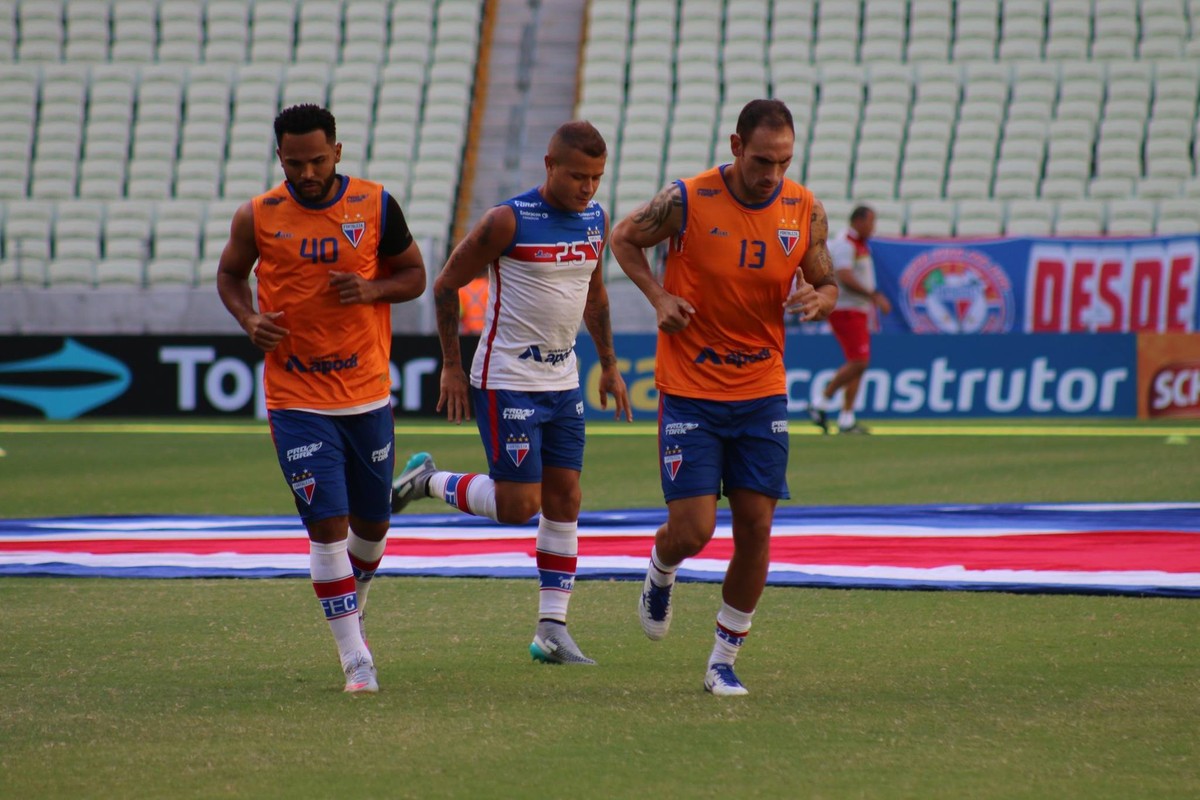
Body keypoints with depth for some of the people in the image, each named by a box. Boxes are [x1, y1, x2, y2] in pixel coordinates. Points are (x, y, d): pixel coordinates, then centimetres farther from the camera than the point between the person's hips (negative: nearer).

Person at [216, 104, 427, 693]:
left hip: (368, 394, 2)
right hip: (296, 399, -2)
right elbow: (230, 274, 12)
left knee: (372, 522, 13)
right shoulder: (258, 217, -4)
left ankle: (352, 601, 44)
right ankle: (355, 656, -5)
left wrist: (373, 289, -14)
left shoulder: (375, 205, -3)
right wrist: (249, 319, -8)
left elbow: (414, 275, 7)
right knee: (327, 524, -10)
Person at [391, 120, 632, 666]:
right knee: (518, 504, -10)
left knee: (564, 499, 3)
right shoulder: (509, 221, -16)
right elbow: (446, 284, -8)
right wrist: (452, 367, -7)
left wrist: (609, 365, 20)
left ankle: (552, 630, 8)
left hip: (563, 382, 7)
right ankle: (429, 481, 15)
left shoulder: (596, 222, 5)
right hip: (507, 381, -7)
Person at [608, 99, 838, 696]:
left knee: (755, 526, -1)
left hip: (763, 392, 3)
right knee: (692, 529, -8)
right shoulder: (687, 201, -13)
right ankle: (659, 574, 29)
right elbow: (624, 238, 5)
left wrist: (819, 298, -13)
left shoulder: (806, 212, -3)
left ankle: (724, 660, 13)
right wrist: (659, 295, -10)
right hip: (690, 392, -3)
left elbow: (826, 283, 11)